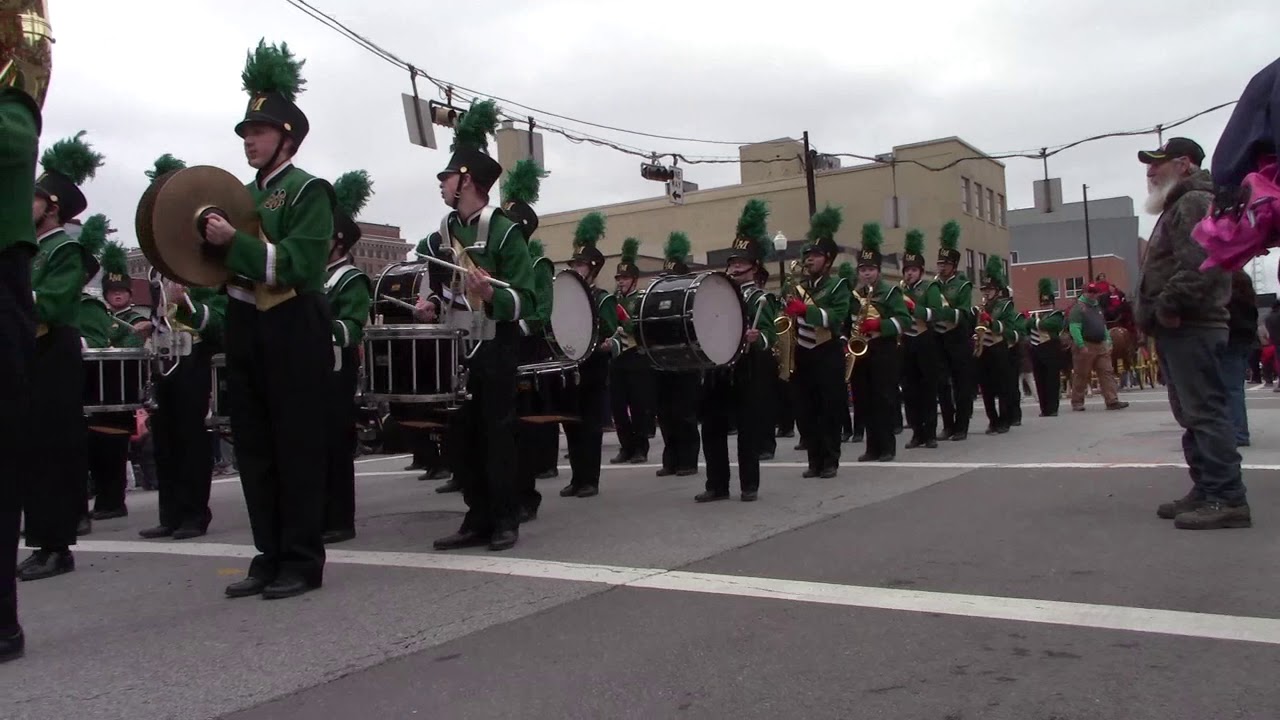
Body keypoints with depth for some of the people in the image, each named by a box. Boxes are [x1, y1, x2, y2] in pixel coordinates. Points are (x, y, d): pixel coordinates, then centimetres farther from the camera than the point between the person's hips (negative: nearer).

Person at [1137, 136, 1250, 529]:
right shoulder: (1179, 207, 26)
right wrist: (1159, 311, 17)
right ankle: (1206, 491, 19)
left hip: (1190, 328, -11)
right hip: (1179, 329, 11)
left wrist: (1168, 306, -22)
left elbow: (1199, 264, -24)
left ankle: (1227, 499, -12)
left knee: (1205, 412, -12)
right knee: (1193, 414, 13)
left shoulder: (1194, 202, -9)